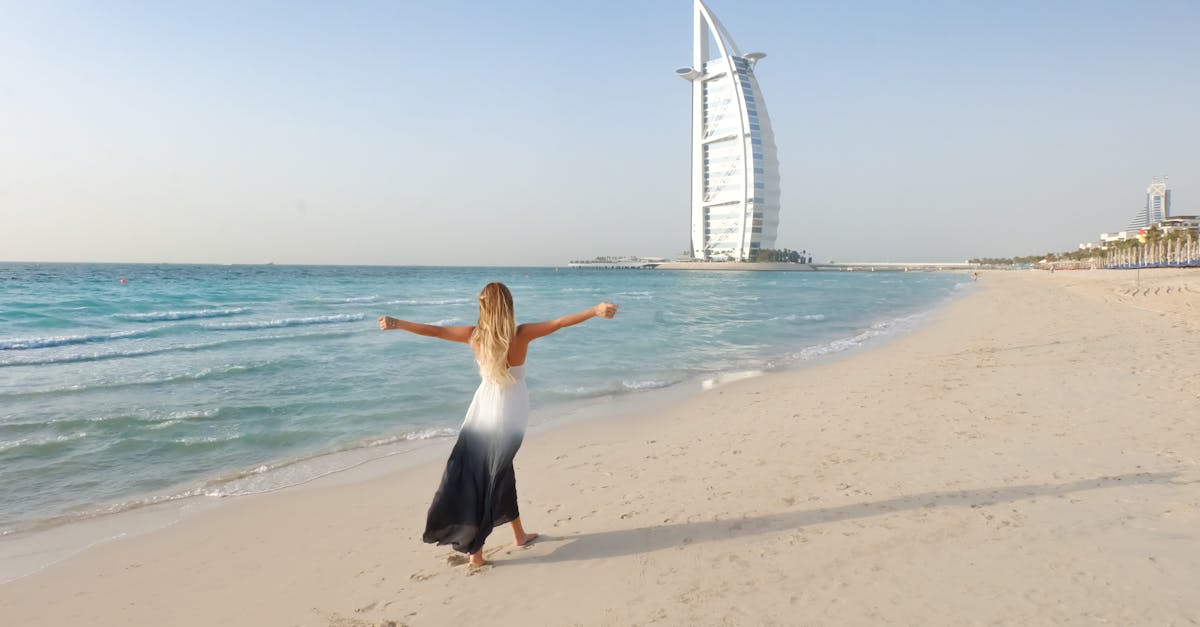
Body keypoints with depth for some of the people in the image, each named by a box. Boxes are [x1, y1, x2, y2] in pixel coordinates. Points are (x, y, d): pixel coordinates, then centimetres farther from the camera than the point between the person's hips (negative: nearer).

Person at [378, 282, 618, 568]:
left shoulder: (475, 335, -10)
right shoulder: (521, 334, -15)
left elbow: (435, 330, -2)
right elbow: (559, 322, -18)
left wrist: (397, 323, 9)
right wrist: (596, 310, -18)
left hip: (483, 410, 2)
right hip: (511, 413, -1)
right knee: (496, 474, 11)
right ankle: (475, 548, 16)